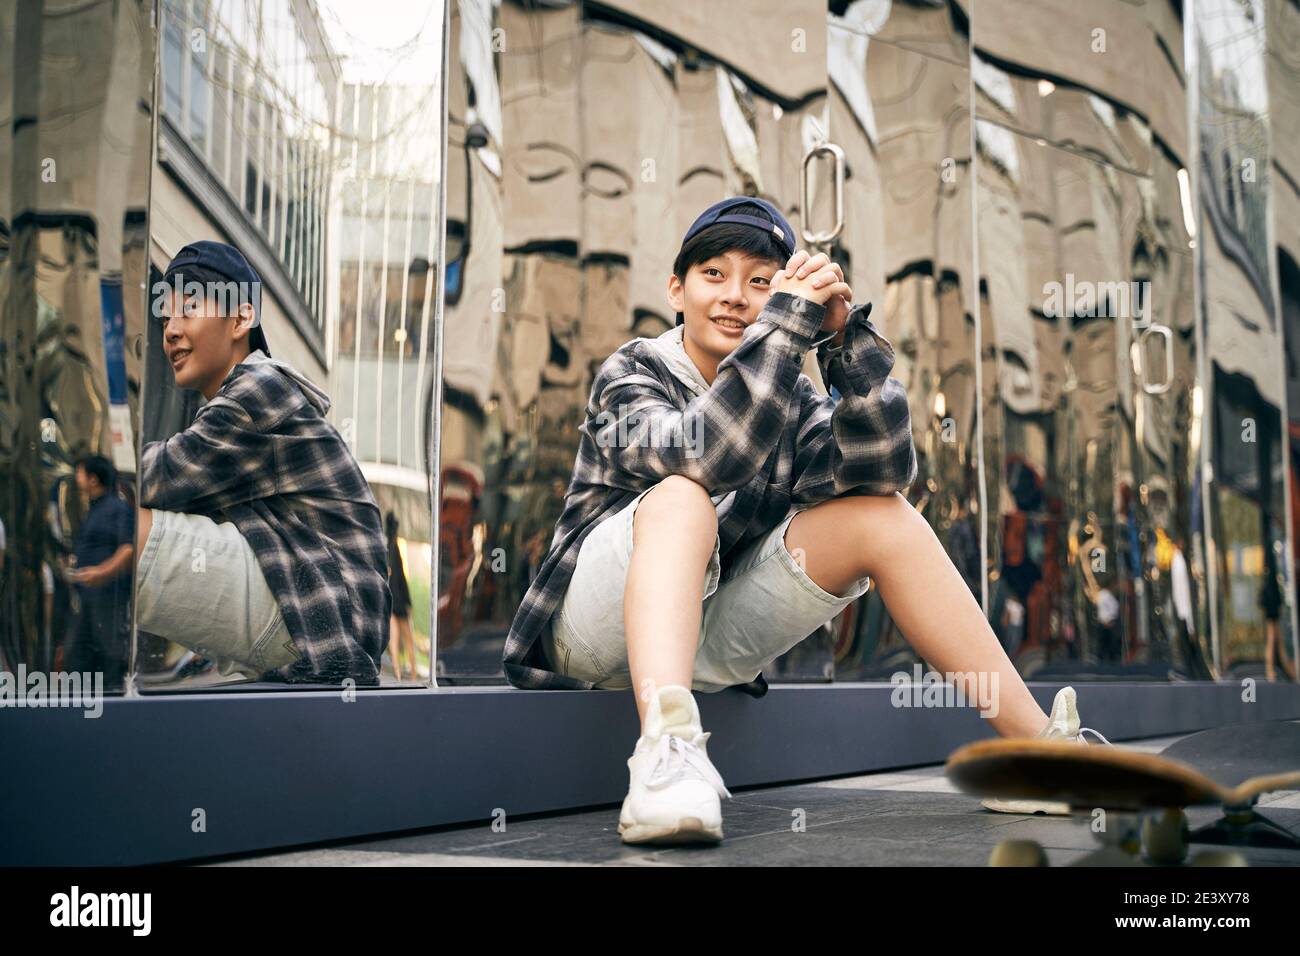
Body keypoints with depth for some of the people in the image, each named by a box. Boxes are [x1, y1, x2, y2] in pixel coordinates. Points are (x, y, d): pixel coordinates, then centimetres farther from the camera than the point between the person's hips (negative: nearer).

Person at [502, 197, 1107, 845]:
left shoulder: (790, 400, 6)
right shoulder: (631, 373, -7)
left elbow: (880, 468, -13)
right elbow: (702, 455, -29)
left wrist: (848, 339, -22)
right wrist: (786, 324, -29)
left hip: (710, 646, 5)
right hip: (600, 627, -4)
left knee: (882, 516, -9)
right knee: (682, 497, -33)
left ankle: (1035, 746, -13)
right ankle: (666, 753, -55)